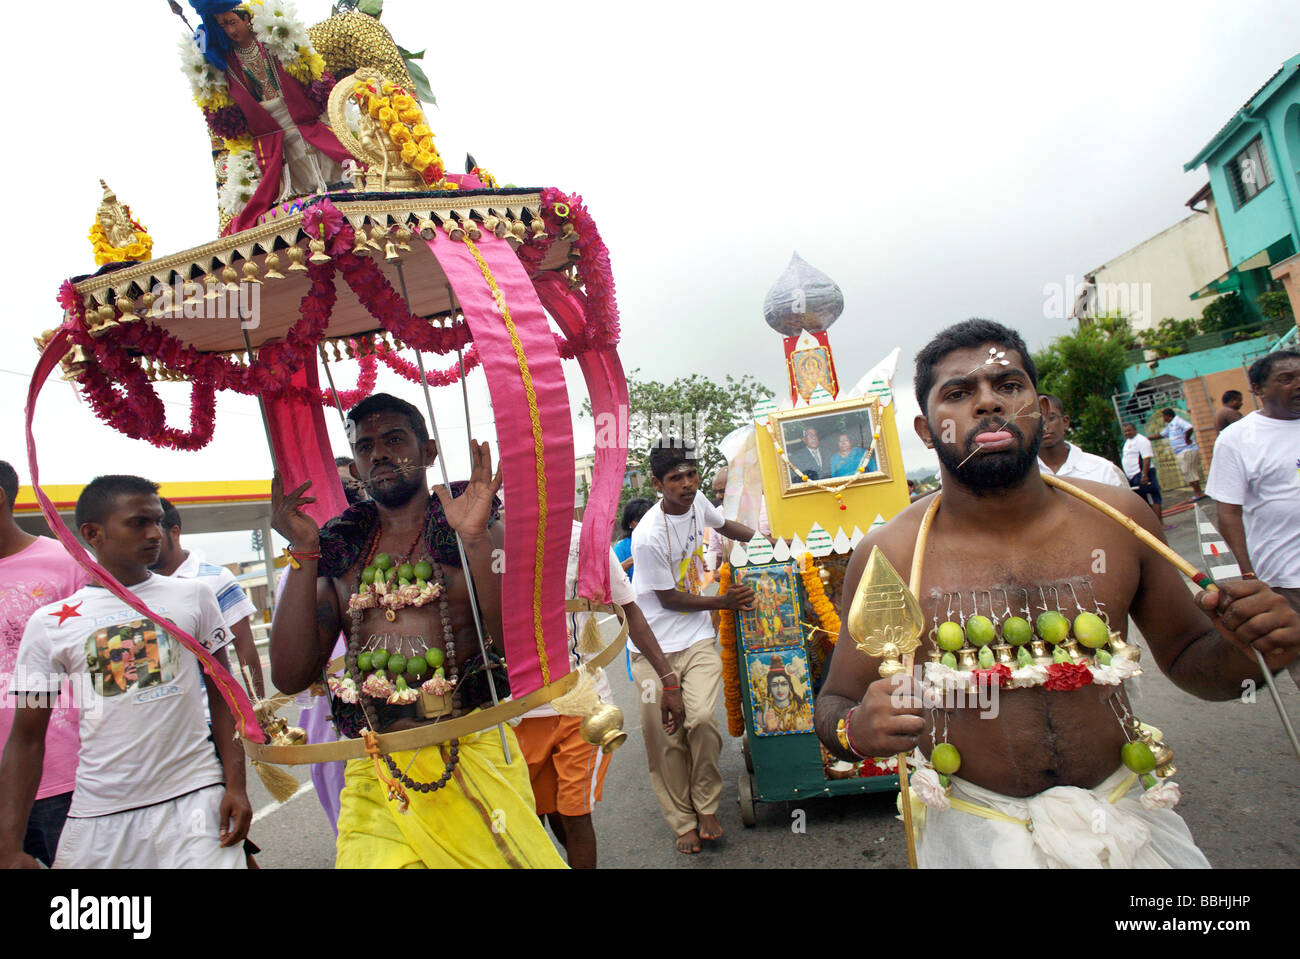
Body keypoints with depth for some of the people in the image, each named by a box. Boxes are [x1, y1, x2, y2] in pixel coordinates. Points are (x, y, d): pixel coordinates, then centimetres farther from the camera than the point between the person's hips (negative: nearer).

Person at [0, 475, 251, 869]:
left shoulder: (193, 595, 2)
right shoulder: (49, 623, 1)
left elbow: (221, 695, 4)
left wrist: (235, 785, -3)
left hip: (195, 797, 0)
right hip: (98, 813, 1)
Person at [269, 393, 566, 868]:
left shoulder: (482, 534, 1)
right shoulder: (339, 549, 8)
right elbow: (291, 677, 1)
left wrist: (476, 540, -21)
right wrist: (303, 553, -5)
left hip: (475, 758, -1)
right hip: (373, 777, 2)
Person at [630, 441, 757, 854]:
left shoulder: (697, 501, -3)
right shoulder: (648, 537, -23)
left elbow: (724, 525, 22)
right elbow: (669, 599, -12)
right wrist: (724, 601, -7)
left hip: (697, 638, 4)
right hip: (655, 645, -4)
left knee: (702, 720, -12)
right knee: (664, 737, 3)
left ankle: (707, 808, 12)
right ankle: (683, 822, 23)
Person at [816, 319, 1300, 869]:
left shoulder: (1119, 519, -8)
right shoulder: (887, 555, -18)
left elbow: (1183, 656, 7)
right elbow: (832, 703, -9)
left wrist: (1245, 651, -13)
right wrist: (856, 729, -30)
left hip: (1122, 811, 3)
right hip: (978, 826, -2)